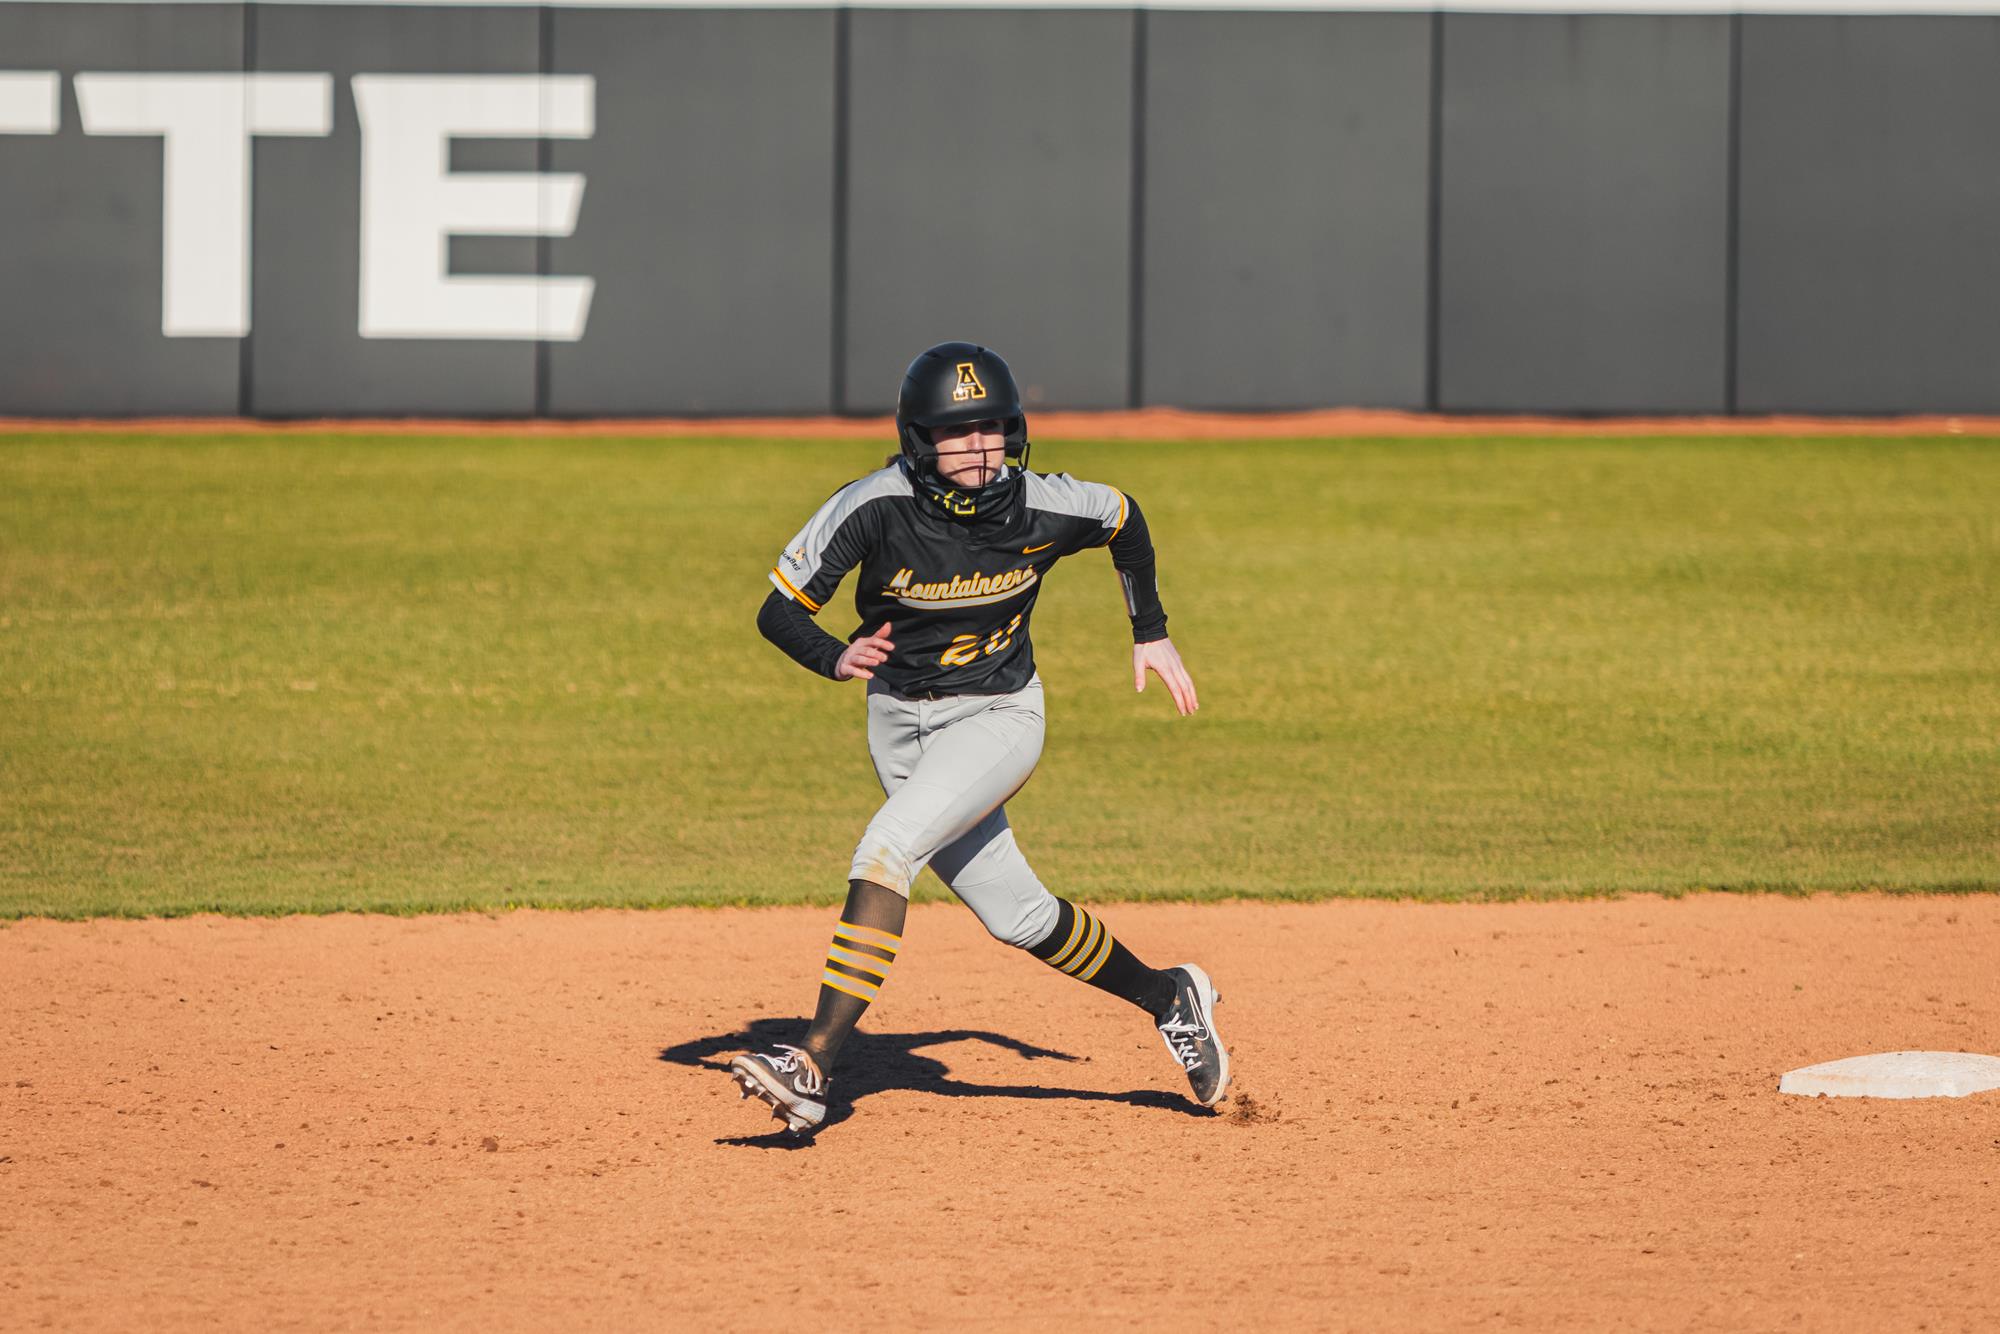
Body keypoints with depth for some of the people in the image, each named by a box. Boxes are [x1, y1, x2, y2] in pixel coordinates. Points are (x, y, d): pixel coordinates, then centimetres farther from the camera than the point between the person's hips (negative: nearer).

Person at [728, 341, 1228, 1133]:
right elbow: (779, 611, -14)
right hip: (900, 722, 3)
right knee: (1014, 916, 10)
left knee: (885, 850, -25)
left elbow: (1124, 519, 8)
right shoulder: (876, 506, -19)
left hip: (998, 718, -2)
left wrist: (1152, 635, 14)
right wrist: (836, 660, -35)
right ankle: (1168, 1000, 34)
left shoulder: (1044, 509, -16)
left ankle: (815, 1066, -29)